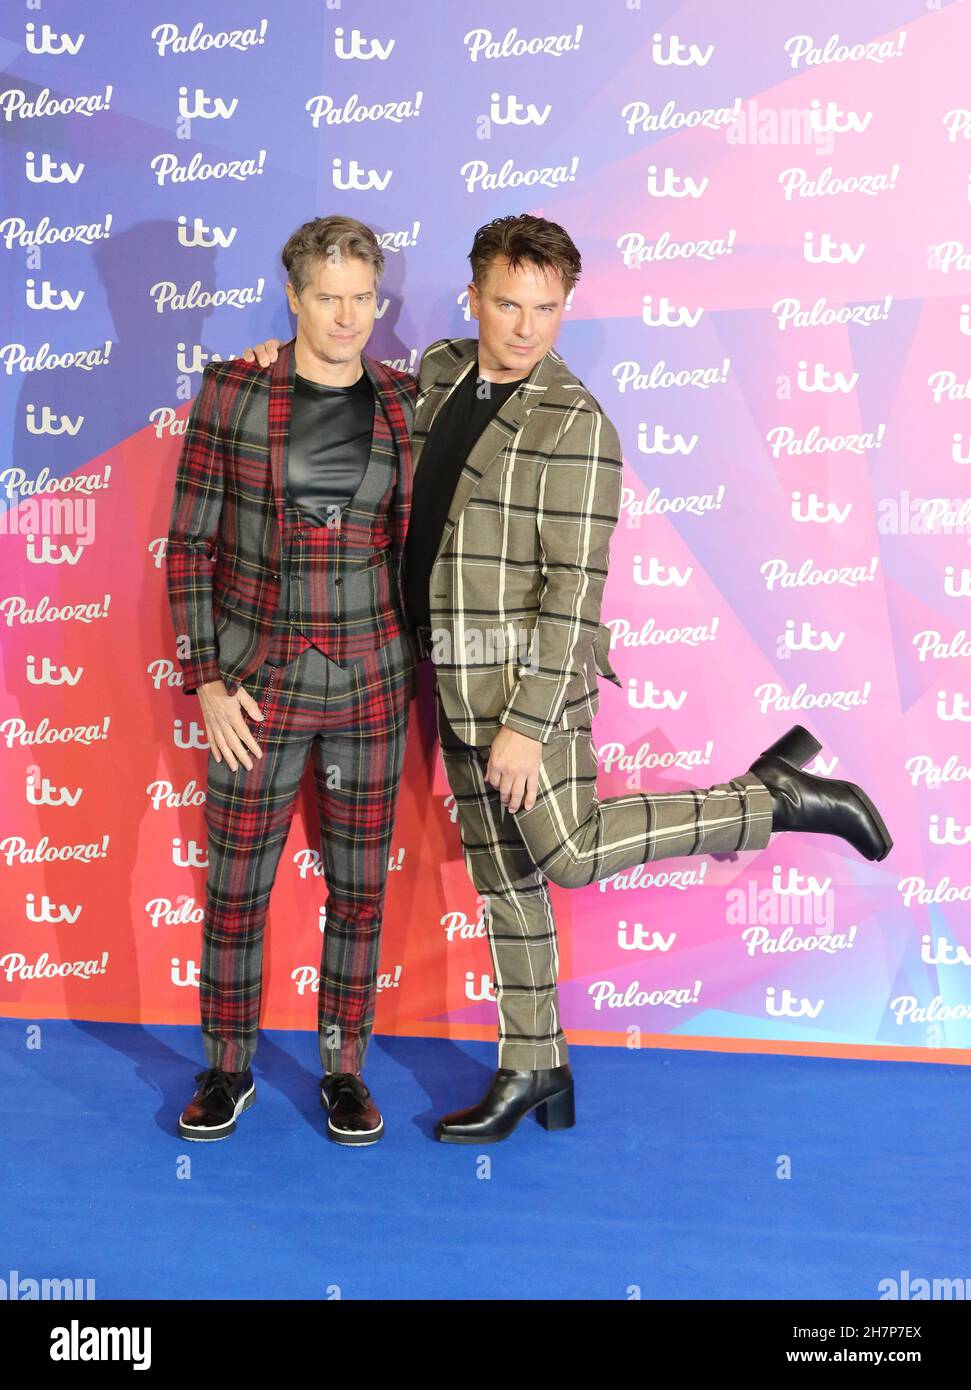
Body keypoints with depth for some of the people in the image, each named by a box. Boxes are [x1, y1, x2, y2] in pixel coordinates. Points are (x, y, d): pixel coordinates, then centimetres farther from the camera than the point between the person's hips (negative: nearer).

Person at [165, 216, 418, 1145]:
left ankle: (343, 1069, 28)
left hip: (370, 682, 2)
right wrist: (204, 680, -8)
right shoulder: (231, 393, -5)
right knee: (235, 888, 8)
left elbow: (417, 544, 9)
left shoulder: (404, 404, 1)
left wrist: (424, 670, 7)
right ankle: (227, 1070, 29)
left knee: (360, 887, 10)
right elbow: (189, 546, -3)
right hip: (258, 682, -1)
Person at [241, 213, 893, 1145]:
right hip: (455, 683, 7)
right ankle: (534, 1070, 27)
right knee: (502, 877, 13)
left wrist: (527, 723, -21)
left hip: (528, 680, -7)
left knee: (571, 855, -8)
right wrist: (291, 355, 13)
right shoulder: (440, 373, 9)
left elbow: (573, 591, -18)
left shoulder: (574, 424, -13)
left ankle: (774, 797, 7)